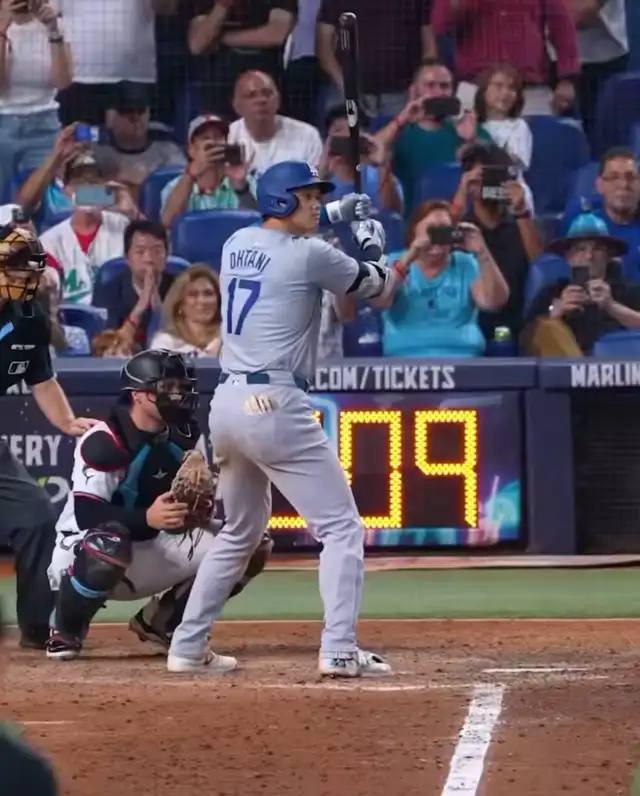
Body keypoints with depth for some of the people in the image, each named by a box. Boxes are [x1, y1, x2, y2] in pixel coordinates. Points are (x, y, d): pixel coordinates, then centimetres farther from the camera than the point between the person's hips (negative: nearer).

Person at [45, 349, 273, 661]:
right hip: (85, 553, -7)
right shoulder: (103, 442, -22)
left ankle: (162, 621, 11)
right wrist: (146, 518, -42)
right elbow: (86, 514, -29)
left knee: (252, 544, -5)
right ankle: (65, 631, -12)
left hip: (155, 548, 7)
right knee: (107, 545, -44)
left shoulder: (186, 436, -1)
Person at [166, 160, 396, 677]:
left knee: (241, 531, 23)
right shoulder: (309, 255, -8)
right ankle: (339, 650, -14)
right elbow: (377, 286, 6)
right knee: (342, 527, -2)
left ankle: (188, 647, 21)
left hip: (227, 402, 8)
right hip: (275, 405, -8)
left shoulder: (237, 244, 13)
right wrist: (371, 240, 24)